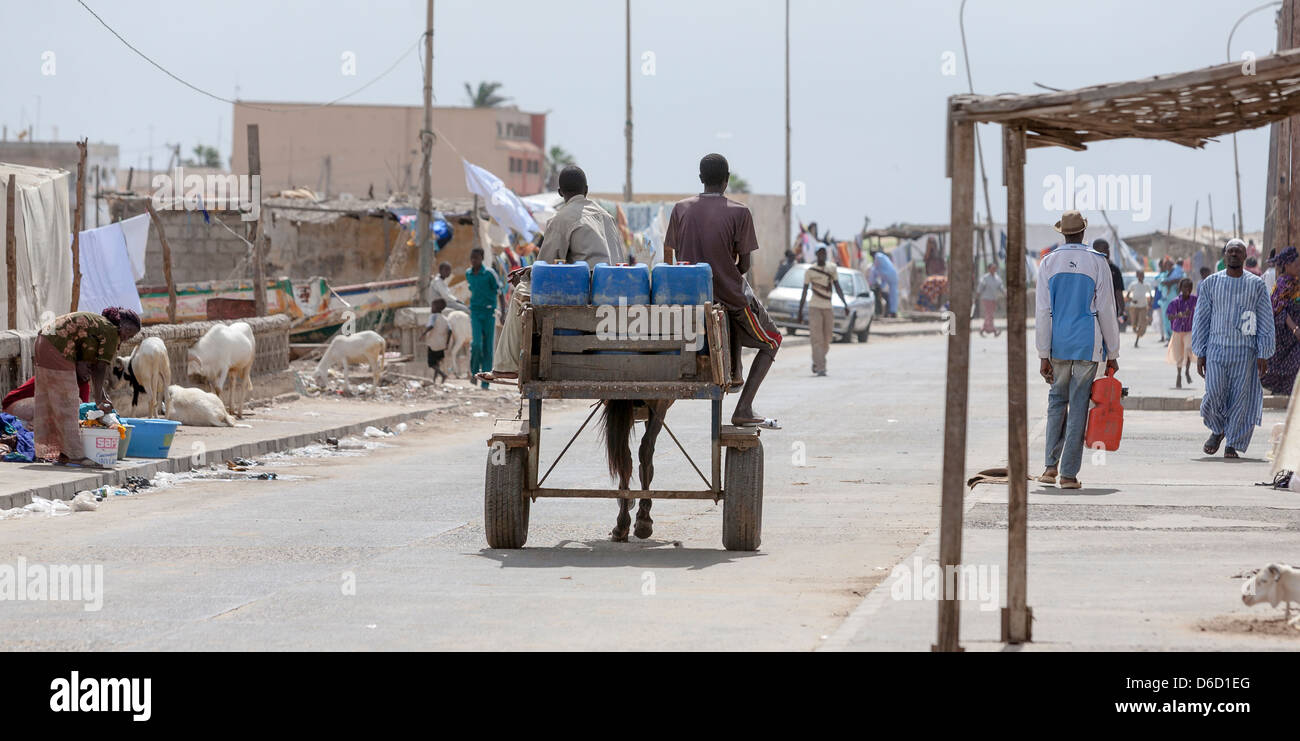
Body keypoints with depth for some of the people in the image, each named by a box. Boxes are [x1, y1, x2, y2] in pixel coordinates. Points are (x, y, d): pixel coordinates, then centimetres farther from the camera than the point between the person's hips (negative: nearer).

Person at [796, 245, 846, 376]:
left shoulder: (832, 268, 6)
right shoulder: (810, 270, -1)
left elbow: (838, 287, 9)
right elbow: (804, 292, 2)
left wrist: (845, 303, -4)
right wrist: (800, 312, 1)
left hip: (828, 307, 3)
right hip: (814, 307, -3)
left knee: (827, 339, 6)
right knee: (817, 339, -11)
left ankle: (816, 363, 28)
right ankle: (820, 368, -15)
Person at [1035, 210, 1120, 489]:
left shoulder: (1048, 263, 1)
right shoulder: (1097, 263, -3)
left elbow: (1042, 312, -2)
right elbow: (1106, 311, -3)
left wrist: (1043, 355, 0)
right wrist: (1112, 354, 4)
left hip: (1058, 344, 2)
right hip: (1088, 344, -2)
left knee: (1057, 402, 15)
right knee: (1078, 406, 1)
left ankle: (1051, 467, 6)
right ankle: (1069, 473, 0)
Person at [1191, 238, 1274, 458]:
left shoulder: (1256, 284, 5)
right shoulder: (1211, 283, 7)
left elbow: (1265, 322, 5)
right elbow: (1201, 319, 9)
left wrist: (1263, 354, -2)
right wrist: (1200, 353, 3)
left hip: (1245, 351, 0)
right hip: (1217, 348, 0)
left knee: (1240, 398, -3)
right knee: (1214, 394, -9)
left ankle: (1233, 445, 7)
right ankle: (1217, 431, 19)